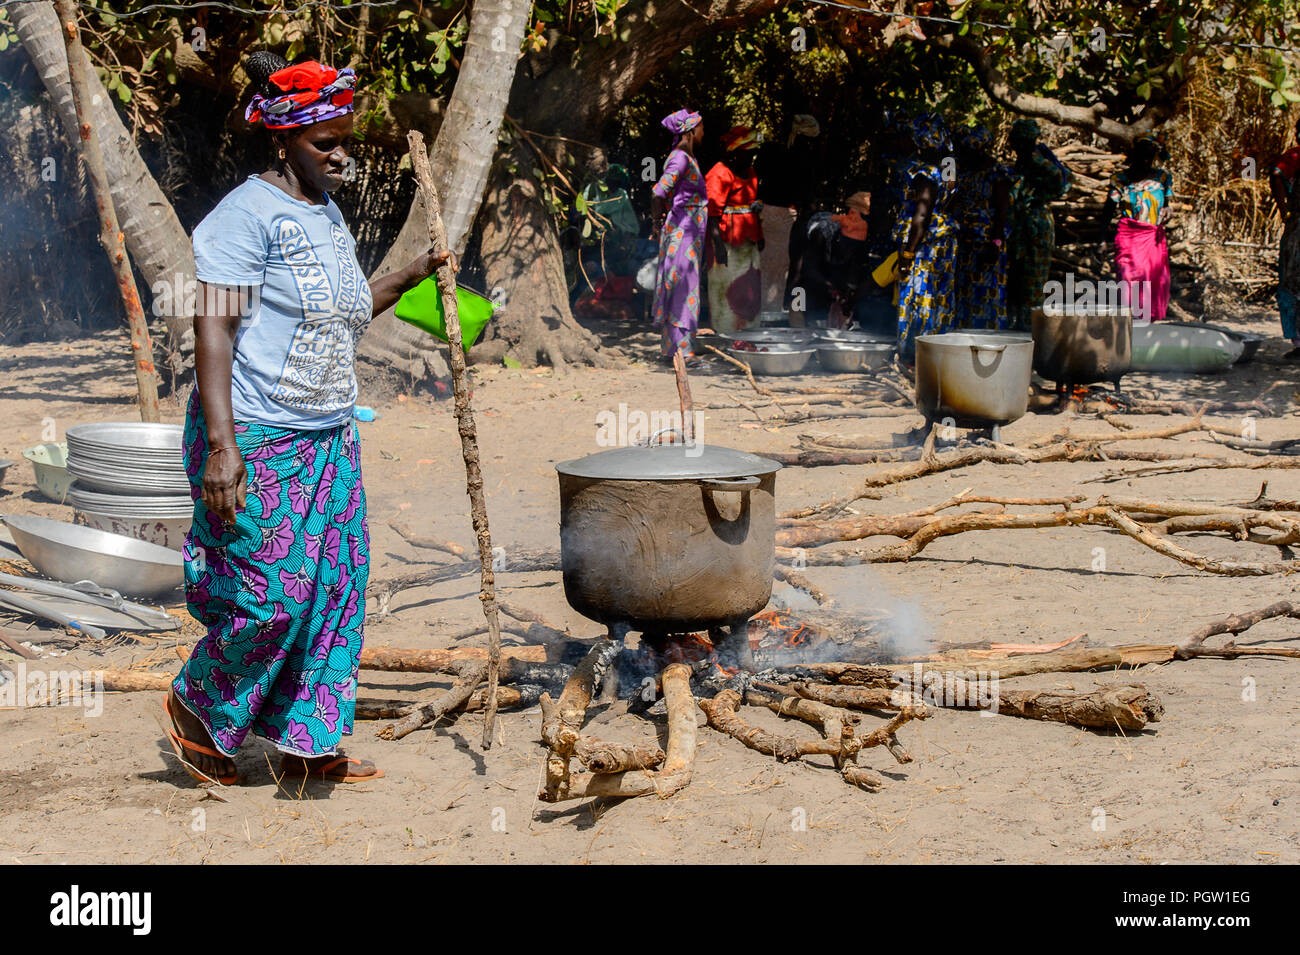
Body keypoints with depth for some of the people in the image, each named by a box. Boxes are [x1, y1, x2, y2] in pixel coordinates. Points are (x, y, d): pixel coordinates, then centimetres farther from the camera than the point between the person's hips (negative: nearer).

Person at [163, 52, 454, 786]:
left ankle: (305, 741, 20)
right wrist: (222, 443, -26)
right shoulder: (248, 213, -14)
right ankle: (196, 705, 21)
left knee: (334, 583, 9)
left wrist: (412, 275, 12)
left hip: (329, 436, 9)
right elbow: (214, 325, -19)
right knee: (272, 590, -5)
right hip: (259, 438, -9)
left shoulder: (327, 212, 14)